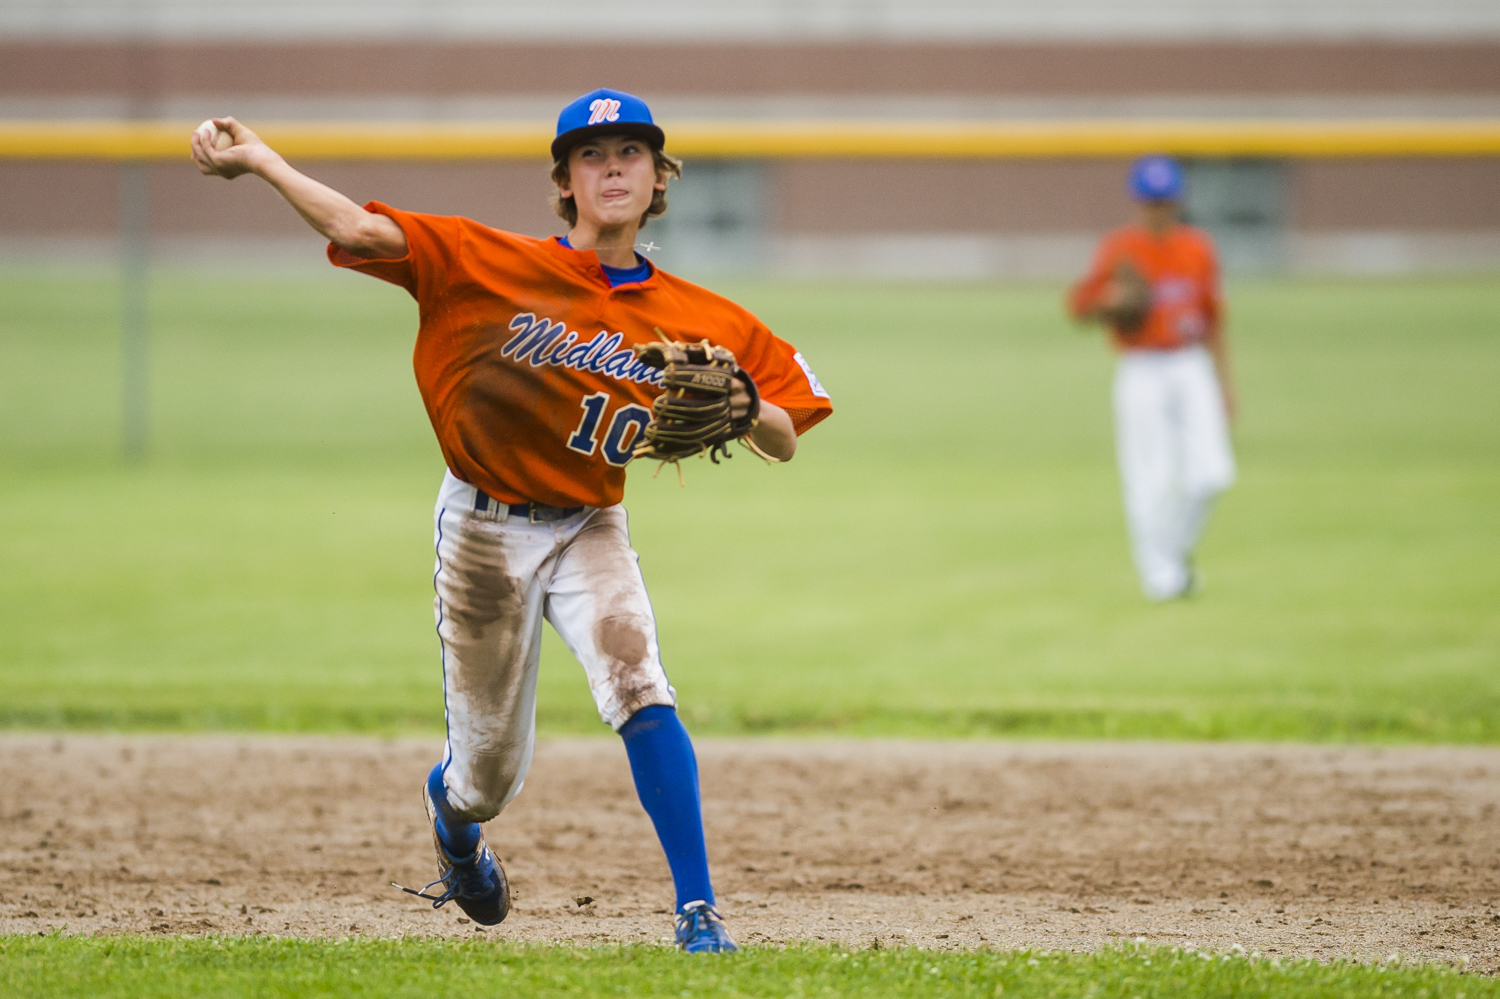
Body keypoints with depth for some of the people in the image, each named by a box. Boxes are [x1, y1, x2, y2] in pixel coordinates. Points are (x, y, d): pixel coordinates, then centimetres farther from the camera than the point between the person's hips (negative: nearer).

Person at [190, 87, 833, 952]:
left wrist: (744, 408, -24)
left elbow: (784, 444, -3)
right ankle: (451, 805, 47)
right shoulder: (494, 265, -14)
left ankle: (700, 910, -21)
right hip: (484, 530, -1)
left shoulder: (694, 320, -6)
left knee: (640, 688, -26)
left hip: (589, 531, 1)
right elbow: (363, 232, -20)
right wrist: (259, 159, -28)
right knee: (491, 772, 7)